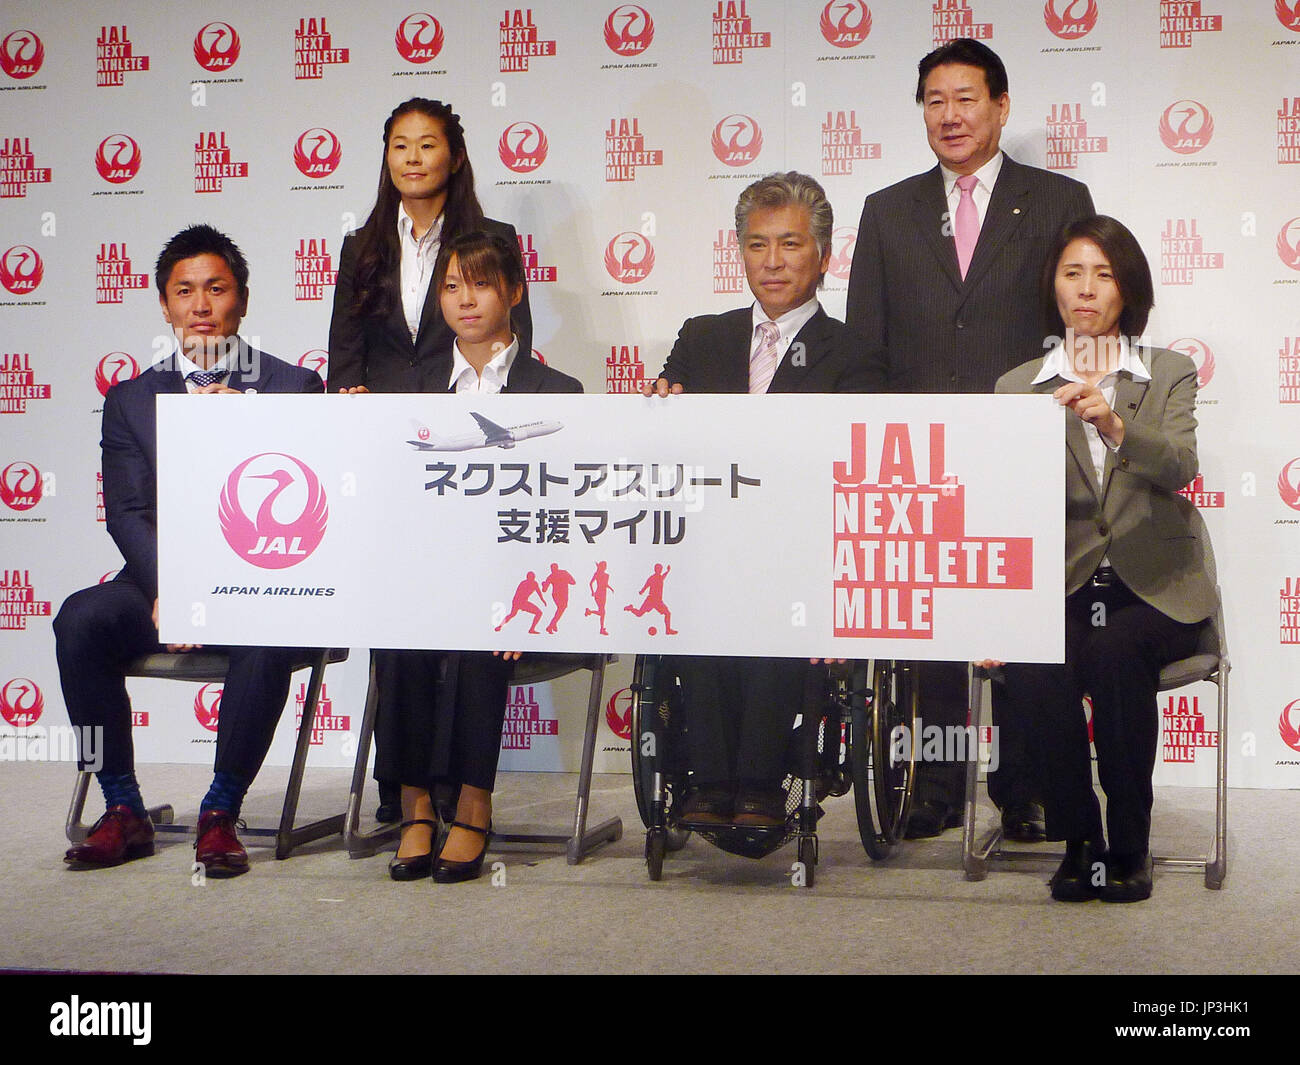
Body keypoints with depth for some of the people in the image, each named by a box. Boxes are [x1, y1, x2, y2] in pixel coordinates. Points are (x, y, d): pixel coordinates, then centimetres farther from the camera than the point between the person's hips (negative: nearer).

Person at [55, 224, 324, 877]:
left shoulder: (295, 388, 10)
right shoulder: (131, 399, 15)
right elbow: (127, 514, 4)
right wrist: (168, 590, -13)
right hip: (159, 579, 2)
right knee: (79, 620, -27)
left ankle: (221, 815, -20)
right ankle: (123, 811, -15)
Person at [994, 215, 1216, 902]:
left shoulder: (1169, 375, 8)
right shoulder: (1017, 386, 11)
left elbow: (1179, 469, -13)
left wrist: (1114, 425, -33)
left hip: (1153, 587, -1)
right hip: (1059, 586, 1)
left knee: (1112, 649, -34)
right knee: (1031, 667, -31)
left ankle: (1129, 846, -18)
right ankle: (1079, 841, -14)